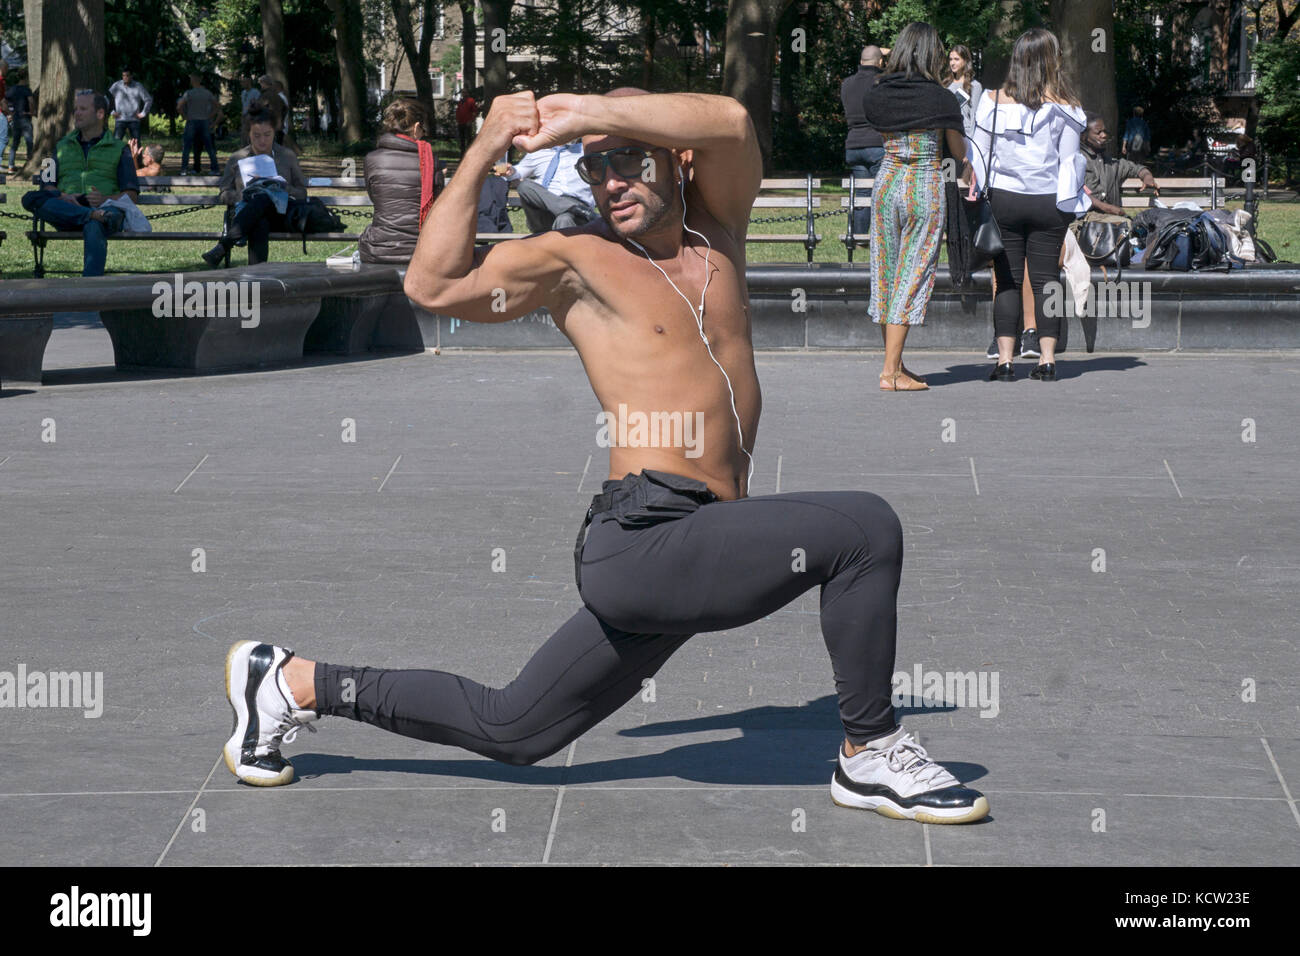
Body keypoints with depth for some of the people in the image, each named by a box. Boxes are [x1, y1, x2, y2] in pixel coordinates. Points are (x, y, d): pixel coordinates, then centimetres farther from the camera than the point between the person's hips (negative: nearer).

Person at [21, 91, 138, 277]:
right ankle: (94, 214, -41)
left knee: (94, 227, -41)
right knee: (30, 199, -28)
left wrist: (106, 199, -12)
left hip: (105, 208, -3)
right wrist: (63, 197, -6)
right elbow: (47, 187, 19)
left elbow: (131, 195, 10)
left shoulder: (118, 149, 20)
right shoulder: (62, 147, 29)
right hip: (64, 210, 3)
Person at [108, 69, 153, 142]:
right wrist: (112, 112, 5)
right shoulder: (116, 86, 2)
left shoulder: (138, 86, 2)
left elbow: (149, 100, 8)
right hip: (120, 119, 0)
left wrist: (143, 113, 1)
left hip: (134, 120, 0)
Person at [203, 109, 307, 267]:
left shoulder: (288, 157, 23)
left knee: (264, 197, -39)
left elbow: (302, 194, 20)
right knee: (260, 224, -41)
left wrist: (284, 189, -2)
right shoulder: (236, 159, 23)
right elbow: (224, 194, 19)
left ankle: (222, 248, -50)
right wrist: (244, 195, -3)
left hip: (279, 215, 0)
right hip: (246, 211, 1)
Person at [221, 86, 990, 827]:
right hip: (643, 541, -7)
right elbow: (434, 285, -6)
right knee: (865, 527, -20)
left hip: (691, 557, 7)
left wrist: (586, 111, -7)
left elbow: (730, 124, -5)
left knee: (509, 732, 16)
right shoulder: (577, 259, 2)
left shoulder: (717, 232, 13)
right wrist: (484, 151, -7)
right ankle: (874, 756, -7)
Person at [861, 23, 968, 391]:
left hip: (887, 181, 4)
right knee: (913, 276, -1)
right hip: (927, 186, -4)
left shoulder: (877, 96, 0)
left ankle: (895, 364, 19)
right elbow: (960, 154, 0)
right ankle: (891, 370, -4)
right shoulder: (942, 99, -10)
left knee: (887, 273, 12)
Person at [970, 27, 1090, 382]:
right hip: (1048, 203, 0)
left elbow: (979, 154, 1)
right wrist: (1068, 206, 10)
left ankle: (1004, 361, -1)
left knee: (1007, 280, 4)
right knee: (1045, 279, 6)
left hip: (1003, 199, 0)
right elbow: (1069, 160, 0)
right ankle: (1047, 360, 5)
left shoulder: (993, 100, -3)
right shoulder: (1062, 106, -4)